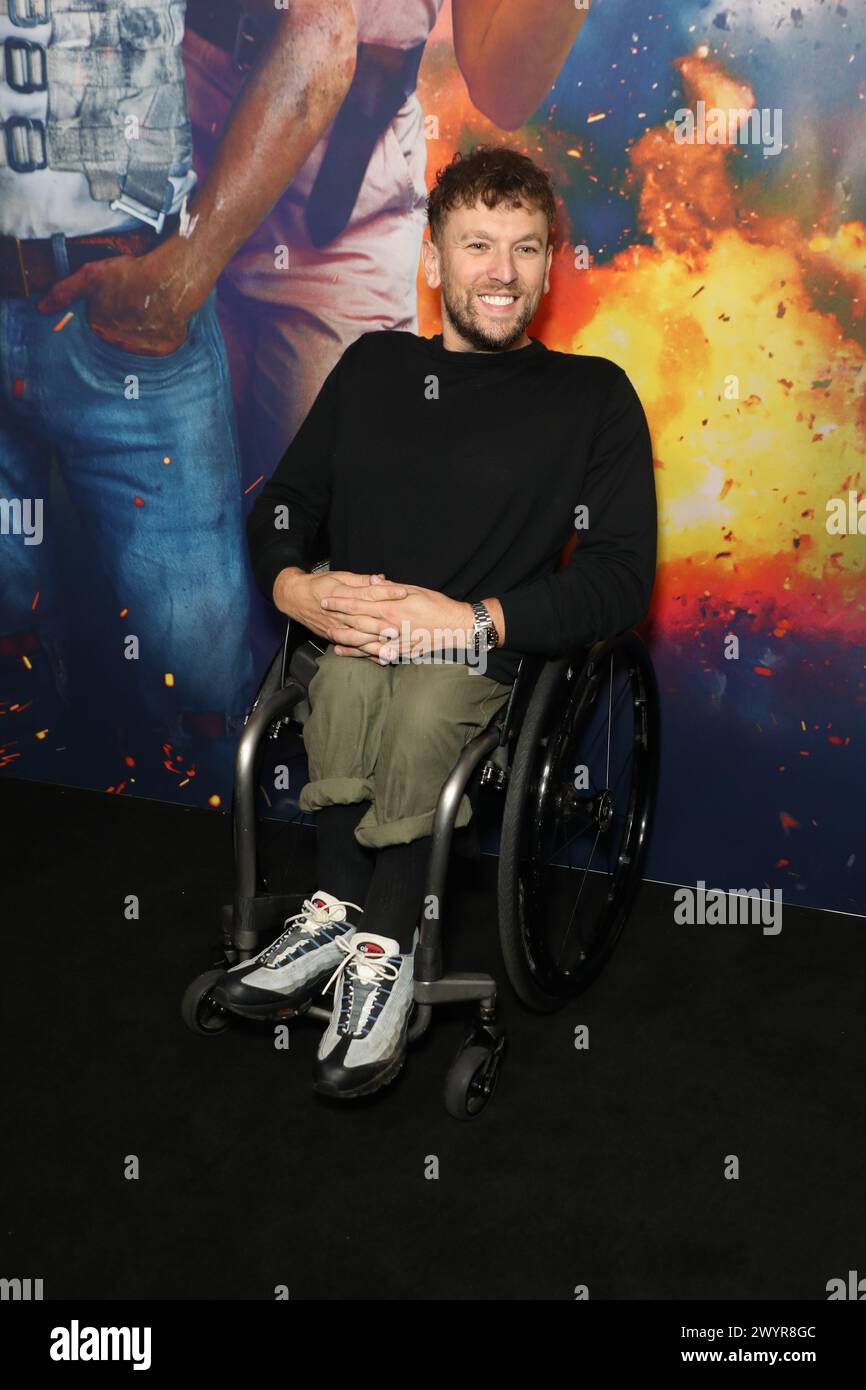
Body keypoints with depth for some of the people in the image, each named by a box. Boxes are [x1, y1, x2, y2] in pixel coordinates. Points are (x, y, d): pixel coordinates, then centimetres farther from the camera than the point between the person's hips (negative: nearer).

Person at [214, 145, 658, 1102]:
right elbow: (281, 502, 19)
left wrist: (473, 620, -18)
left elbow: (623, 577, -5)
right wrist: (295, 587, -5)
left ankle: (346, 919, -21)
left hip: (487, 660, -2)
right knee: (351, 681, -34)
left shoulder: (593, 396, 6)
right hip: (352, 639, 3)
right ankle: (373, 942, -23)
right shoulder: (373, 367, 19)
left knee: (423, 701, -37)